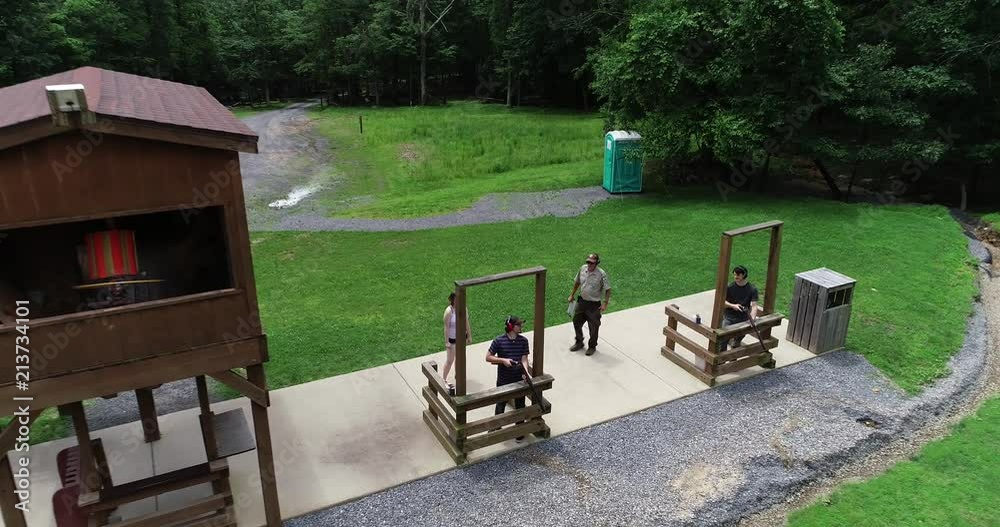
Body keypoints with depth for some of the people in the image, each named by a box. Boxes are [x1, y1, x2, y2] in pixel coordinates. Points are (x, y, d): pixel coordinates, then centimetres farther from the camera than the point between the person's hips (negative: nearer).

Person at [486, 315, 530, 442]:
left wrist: (525, 371, -27)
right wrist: (503, 360, -22)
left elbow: (524, 359, -8)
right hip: (503, 380, -1)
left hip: (519, 380, 2)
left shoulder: (523, 341, -6)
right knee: (500, 404, 17)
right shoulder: (498, 341, -14)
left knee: (520, 405, 14)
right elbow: (488, 357, -8)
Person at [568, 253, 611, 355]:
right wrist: (572, 295, 16)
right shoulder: (582, 269, -5)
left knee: (593, 327, 8)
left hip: (594, 304, -5)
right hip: (582, 301, 5)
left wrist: (605, 303, -18)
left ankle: (592, 347, 31)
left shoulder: (601, 274, -20)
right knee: (576, 322, 17)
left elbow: (608, 289, -13)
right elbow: (577, 282, 11)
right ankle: (579, 343, 40)